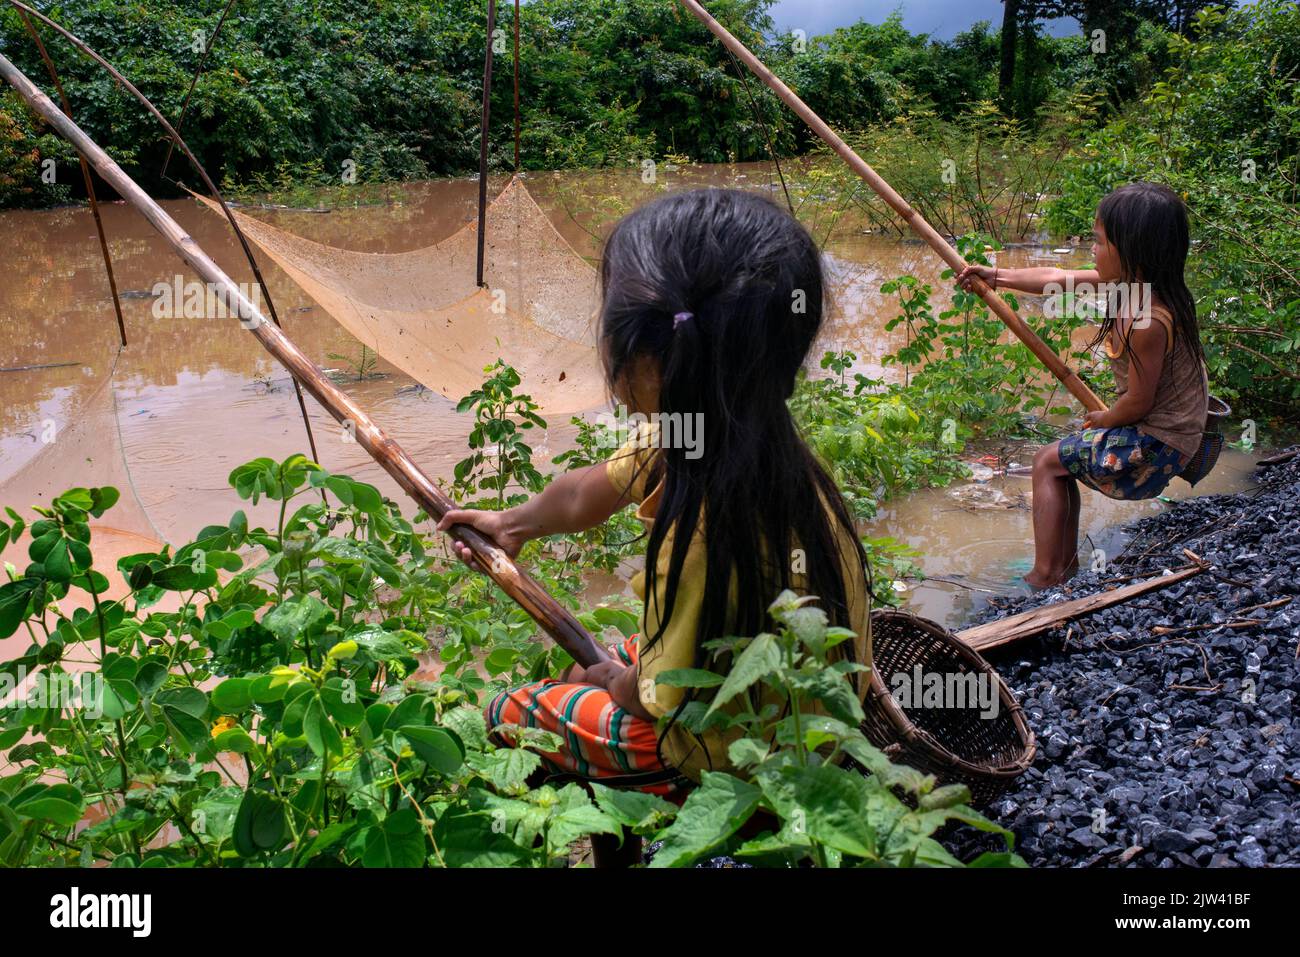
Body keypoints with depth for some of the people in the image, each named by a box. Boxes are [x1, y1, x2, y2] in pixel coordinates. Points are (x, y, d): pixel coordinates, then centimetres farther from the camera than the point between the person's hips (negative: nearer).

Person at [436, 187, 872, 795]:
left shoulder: (707, 536, -40)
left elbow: (664, 700, -24)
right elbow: (587, 494, 7)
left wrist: (621, 683, -1)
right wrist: (514, 523, 25)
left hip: (742, 756, -8)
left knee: (509, 718, 5)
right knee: (580, 672, 28)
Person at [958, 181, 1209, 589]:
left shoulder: (1148, 322, -31)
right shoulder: (1133, 281, -3)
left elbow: (1138, 403, -24)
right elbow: (1058, 280, 6)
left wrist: (1102, 420, -4)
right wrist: (996, 276, 11)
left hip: (1157, 445, -9)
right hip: (1164, 429, 9)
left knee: (1048, 461, -1)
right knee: (1062, 456, 18)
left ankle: (1045, 573, 5)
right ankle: (1065, 561, 25)